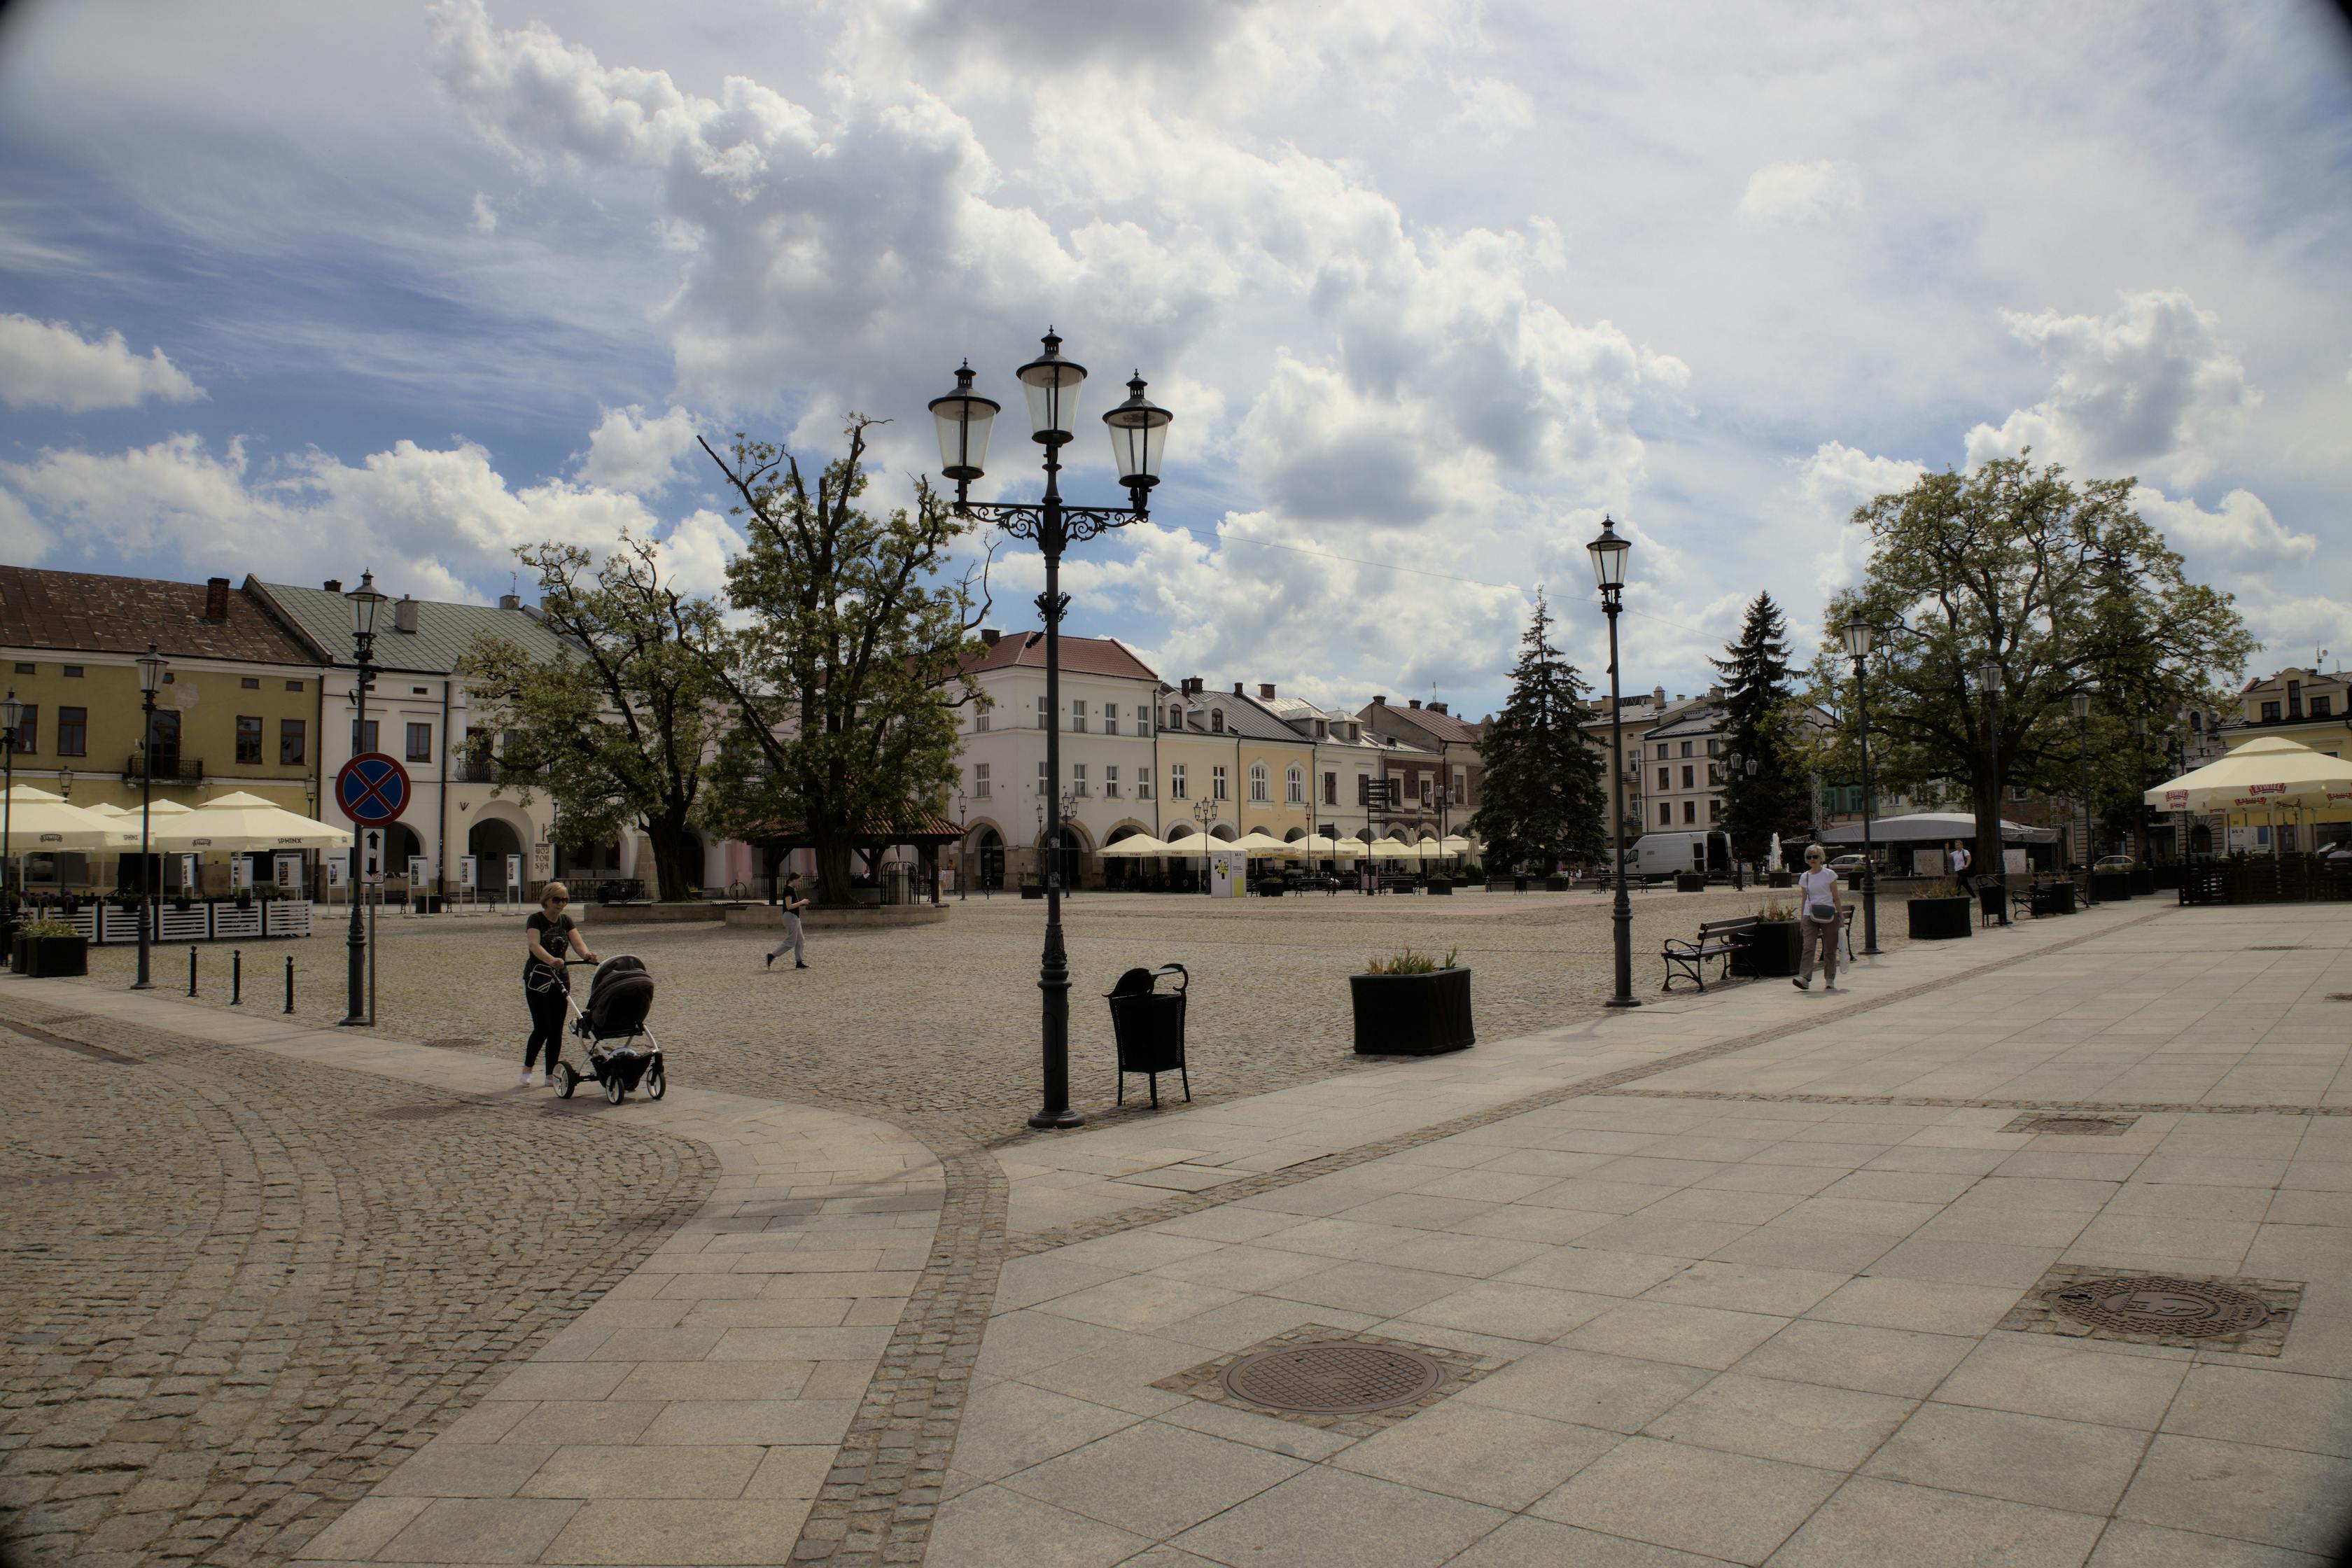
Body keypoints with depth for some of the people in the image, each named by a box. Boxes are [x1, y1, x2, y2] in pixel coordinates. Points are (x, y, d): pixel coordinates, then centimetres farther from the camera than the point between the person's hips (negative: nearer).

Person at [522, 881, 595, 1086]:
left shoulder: (566, 921, 7)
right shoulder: (535, 920, -9)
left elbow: (577, 942, -8)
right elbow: (534, 945, -27)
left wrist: (586, 954, -31)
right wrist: (551, 960, -46)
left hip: (561, 979, 5)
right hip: (537, 979, -5)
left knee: (557, 1029, 4)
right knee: (543, 1027, -9)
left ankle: (550, 1075, 11)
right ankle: (527, 1068, 12)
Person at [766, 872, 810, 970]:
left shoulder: (793, 890, 14)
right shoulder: (788, 890, -16)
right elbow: (789, 906, -22)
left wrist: (801, 905, 10)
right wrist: (801, 902, -16)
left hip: (795, 917, 10)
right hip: (790, 916, -10)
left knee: (800, 941, 9)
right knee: (791, 941, -7)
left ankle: (799, 962, 10)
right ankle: (772, 956, -3)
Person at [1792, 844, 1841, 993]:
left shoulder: (1829, 874, 1)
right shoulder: (1804, 877, 9)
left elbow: (1836, 897, 2)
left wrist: (1840, 915, -3)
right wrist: (1801, 919, 8)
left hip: (1828, 916, -2)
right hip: (1809, 916, 2)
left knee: (1830, 949, 4)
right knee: (1807, 947, -13)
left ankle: (1830, 980, 14)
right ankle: (1804, 978, -21)